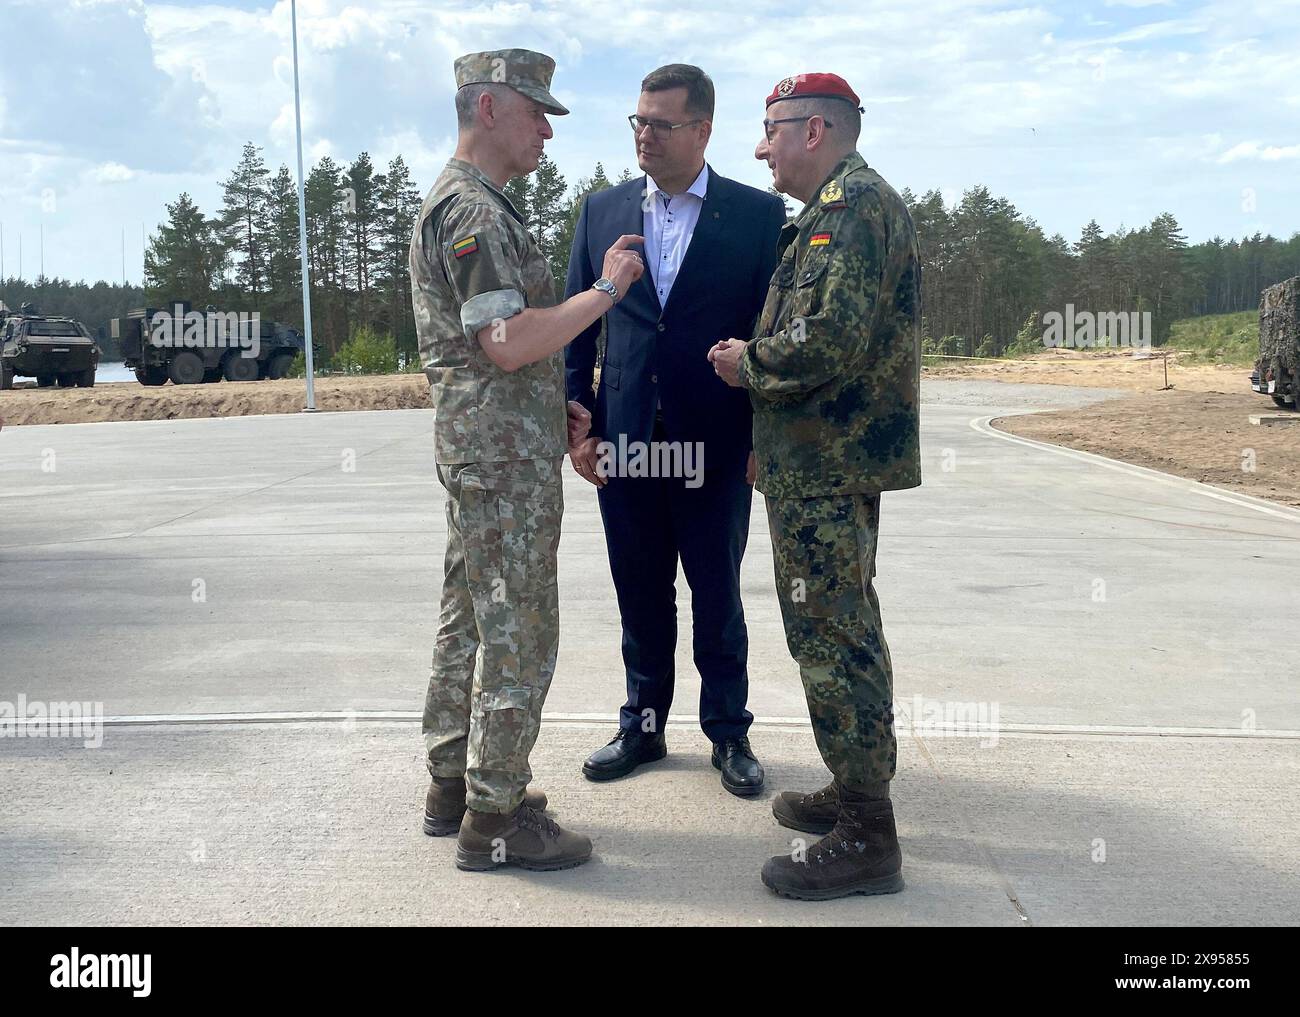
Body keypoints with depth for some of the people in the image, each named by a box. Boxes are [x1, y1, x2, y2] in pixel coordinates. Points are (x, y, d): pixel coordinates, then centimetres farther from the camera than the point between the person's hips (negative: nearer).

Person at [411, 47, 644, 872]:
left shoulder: (461, 204, 19)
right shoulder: (475, 210, -15)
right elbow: (509, 341, -25)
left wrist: (554, 405, 18)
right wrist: (607, 288, -16)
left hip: (482, 444, 11)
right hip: (505, 454, -11)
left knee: (472, 617, 15)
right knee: (518, 628, -5)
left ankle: (454, 784, 25)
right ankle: (494, 818, 3)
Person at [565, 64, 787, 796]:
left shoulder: (759, 214, -2)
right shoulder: (603, 211, 7)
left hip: (715, 446, -2)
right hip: (624, 440, 3)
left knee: (717, 595, 8)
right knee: (641, 596, 13)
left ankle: (729, 731, 24)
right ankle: (644, 726, 28)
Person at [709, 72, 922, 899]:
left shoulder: (850, 201, -15)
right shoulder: (861, 201, 19)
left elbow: (831, 335, -27)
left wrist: (749, 364, -11)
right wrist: (762, 362, 15)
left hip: (825, 465, -11)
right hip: (842, 458, 11)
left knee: (833, 639, -6)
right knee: (846, 630, 18)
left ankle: (866, 839, 1)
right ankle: (858, 792, 31)